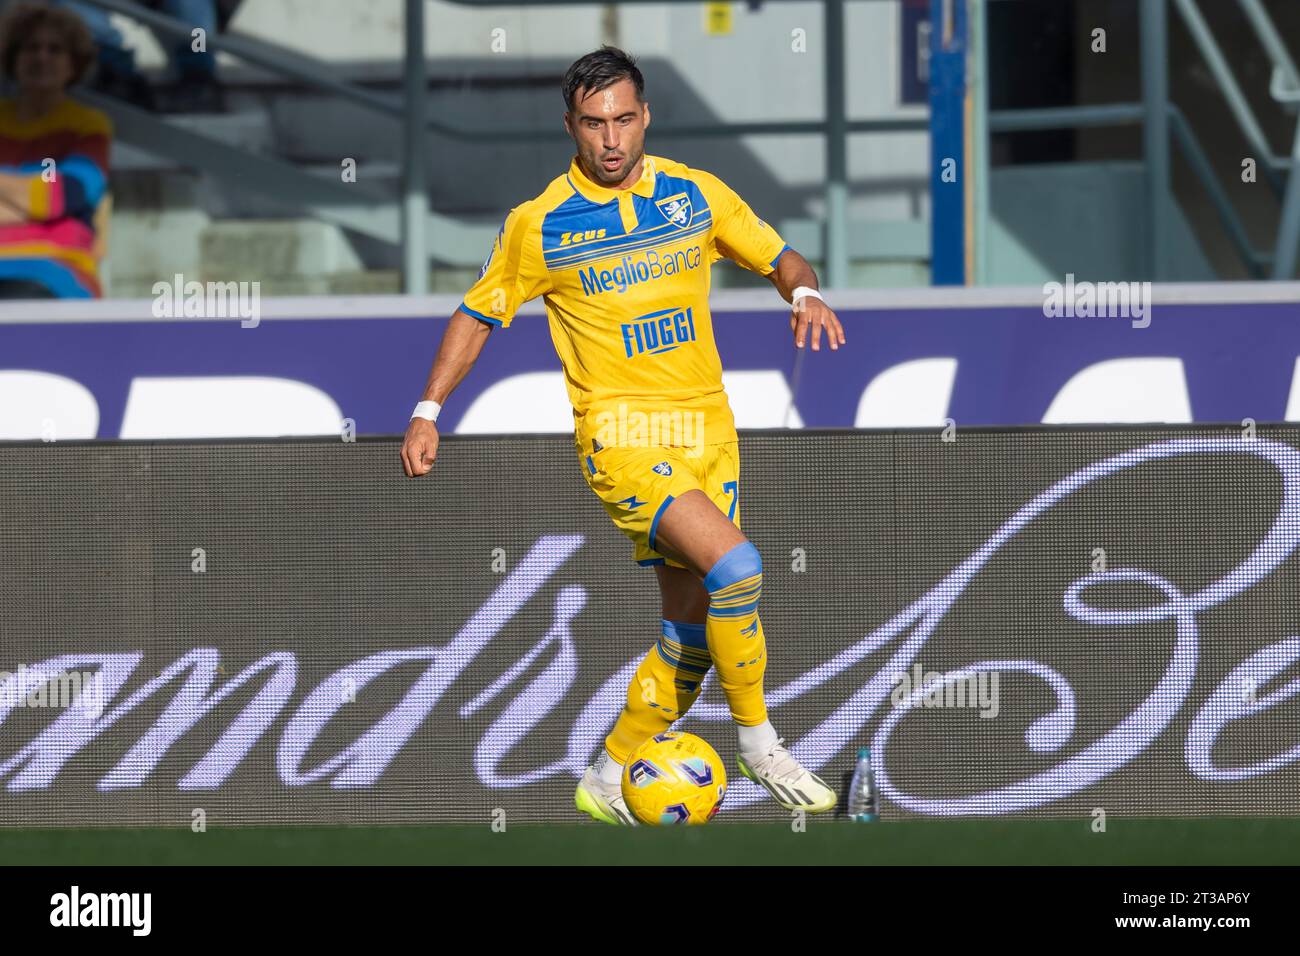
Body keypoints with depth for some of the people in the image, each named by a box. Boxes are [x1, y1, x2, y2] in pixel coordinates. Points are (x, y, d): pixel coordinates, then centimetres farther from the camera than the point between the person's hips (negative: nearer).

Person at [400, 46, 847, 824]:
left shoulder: (696, 194, 4)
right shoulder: (539, 225, -3)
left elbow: (780, 257, 11)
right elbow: (479, 313, 8)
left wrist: (805, 292, -12)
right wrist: (429, 412, 2)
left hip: (707, 431, 5)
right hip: (620, 432, -5)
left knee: (694, 628, 7)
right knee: (734, 564, -25)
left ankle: (610, 780, 22)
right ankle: (759, 744, -11)